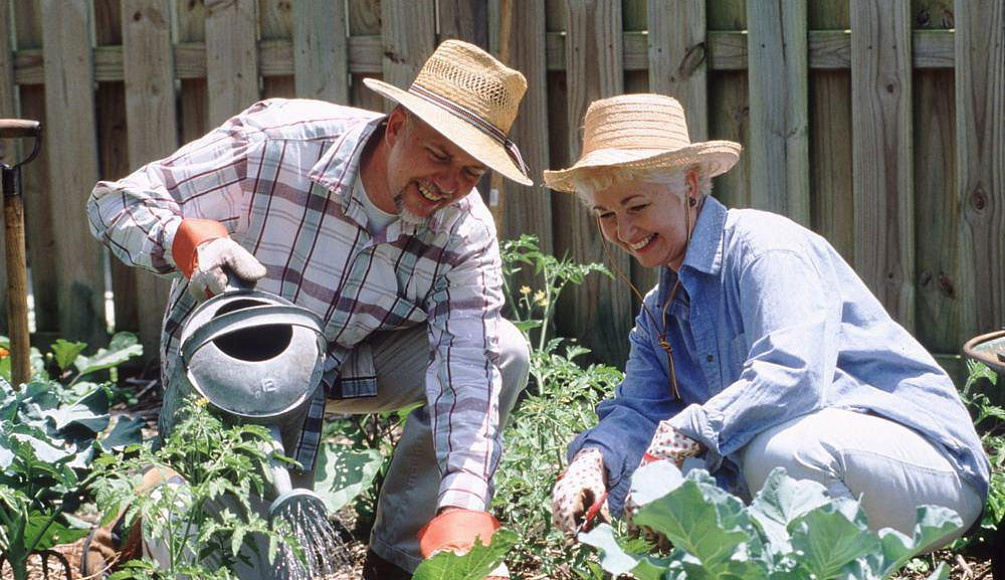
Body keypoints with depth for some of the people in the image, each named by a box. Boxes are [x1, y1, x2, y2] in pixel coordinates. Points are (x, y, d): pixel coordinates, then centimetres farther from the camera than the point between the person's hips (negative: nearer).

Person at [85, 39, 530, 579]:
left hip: (348, 364, 5)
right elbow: (113, 201, -22)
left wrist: (463, 504, -46)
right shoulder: (274, 144, -29)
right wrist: (184, 238, -46)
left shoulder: (467, 234, -19)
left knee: (504, 352, -18)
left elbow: (468, 369, -30)